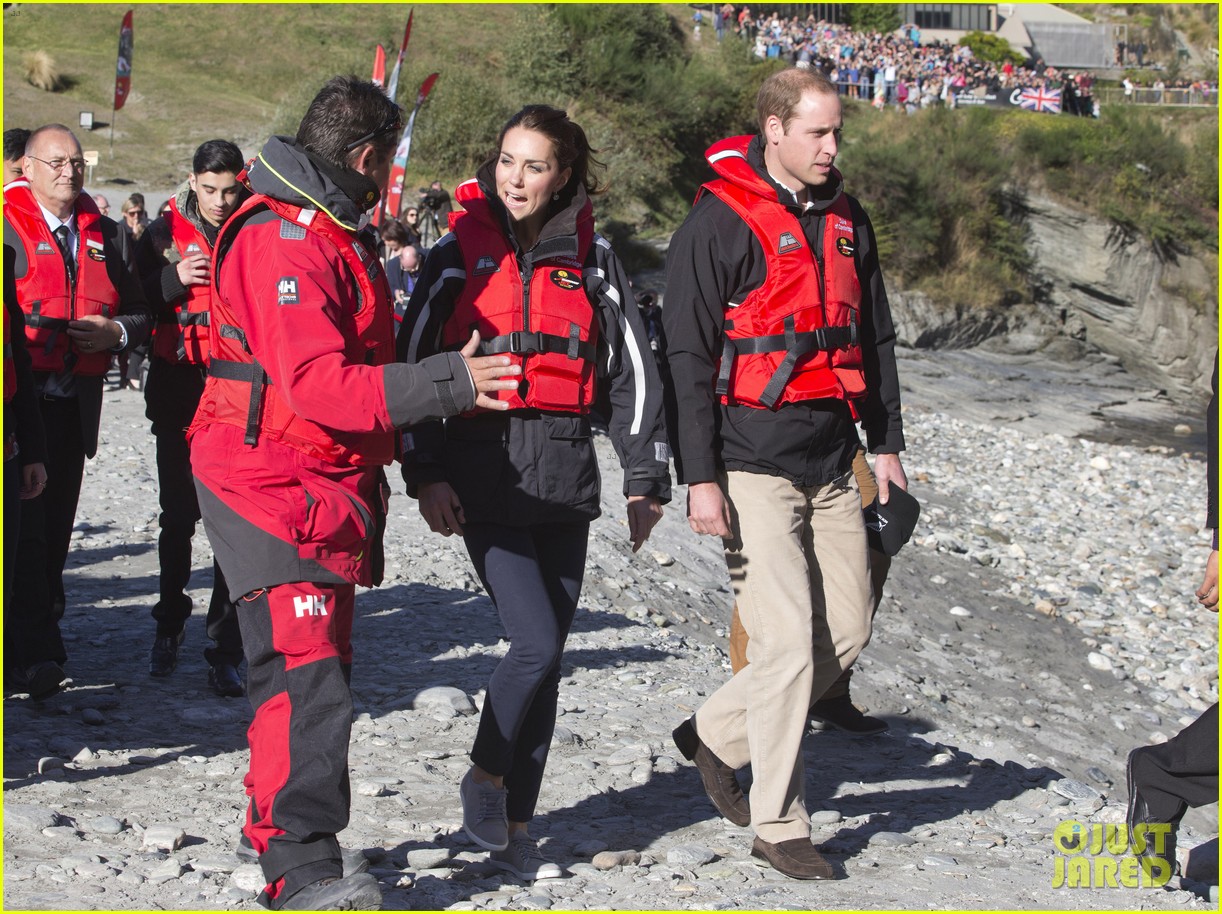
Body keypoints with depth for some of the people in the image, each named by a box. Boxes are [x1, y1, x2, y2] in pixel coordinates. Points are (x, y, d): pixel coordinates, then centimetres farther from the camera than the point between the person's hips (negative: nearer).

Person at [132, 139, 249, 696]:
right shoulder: (164, 236, 3)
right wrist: (175, 280, -15)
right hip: (180, 394, 1)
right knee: (178, 516, 11)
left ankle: (225, 652, 0)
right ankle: (169, 625, 31)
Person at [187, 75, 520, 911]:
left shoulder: (337, 236, 18)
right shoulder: (285, 242, -17)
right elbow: (317, 385, -28)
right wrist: (446, 384, -33)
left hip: (330, 487, 11)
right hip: (274, 488, -11)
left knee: (320, 668, 17)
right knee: (305, 671, -16)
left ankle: (286, 832, 30)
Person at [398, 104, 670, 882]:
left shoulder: (591, 257, 7)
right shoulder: (463, 250, 1)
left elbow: (633, 370, 10)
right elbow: (414, 363, 2)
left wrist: (646, 478, 5)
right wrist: (424, 474, -5)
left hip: (567, 475, 3)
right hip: (485, 473, -3)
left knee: (548, 655, 6)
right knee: (538, 641, -15)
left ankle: (515, 825, 19)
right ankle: (485, 777, 11)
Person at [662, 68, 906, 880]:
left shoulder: (846, 221, 13)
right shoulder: (720, 222, -8)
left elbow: (875, 336, 22)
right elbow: (687, 354, -10)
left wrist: (886, 440, 16)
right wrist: (700, 477, -15)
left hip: (831, 463, 7)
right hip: (753, 464, -7)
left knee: (848, 631, 8)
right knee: (790, 638, -10)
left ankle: (716, 735, 25)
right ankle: (779, 825, 2)